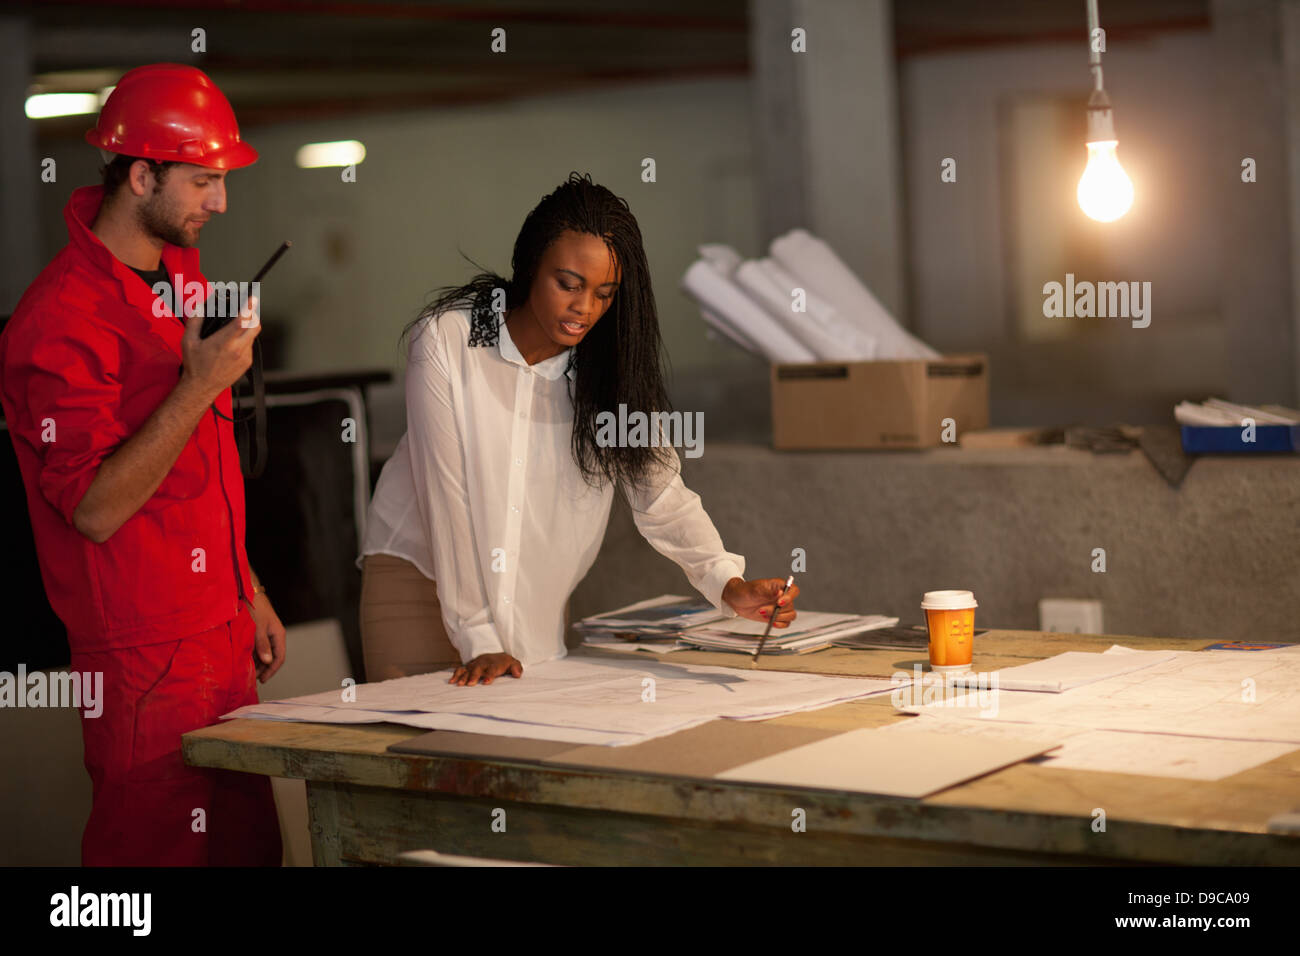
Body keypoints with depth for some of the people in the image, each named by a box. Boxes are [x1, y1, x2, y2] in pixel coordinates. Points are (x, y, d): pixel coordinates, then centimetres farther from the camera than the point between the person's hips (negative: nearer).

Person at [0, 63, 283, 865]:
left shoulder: (183, 276, 11)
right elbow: (96, 507, -21)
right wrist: (201, 386, -24)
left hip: (223, 637, 8)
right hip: (143, 656, -8)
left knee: (251, 843, 11)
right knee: (160, 852, -1)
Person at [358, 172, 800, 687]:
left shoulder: (608, 368, -6)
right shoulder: (446, 342, -16)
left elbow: (662, 495, -8)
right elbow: (446, 495, -18)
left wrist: (730, 585, -26)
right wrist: (478, 639, -23)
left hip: (535, 600, 3)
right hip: (417, 578, -3)